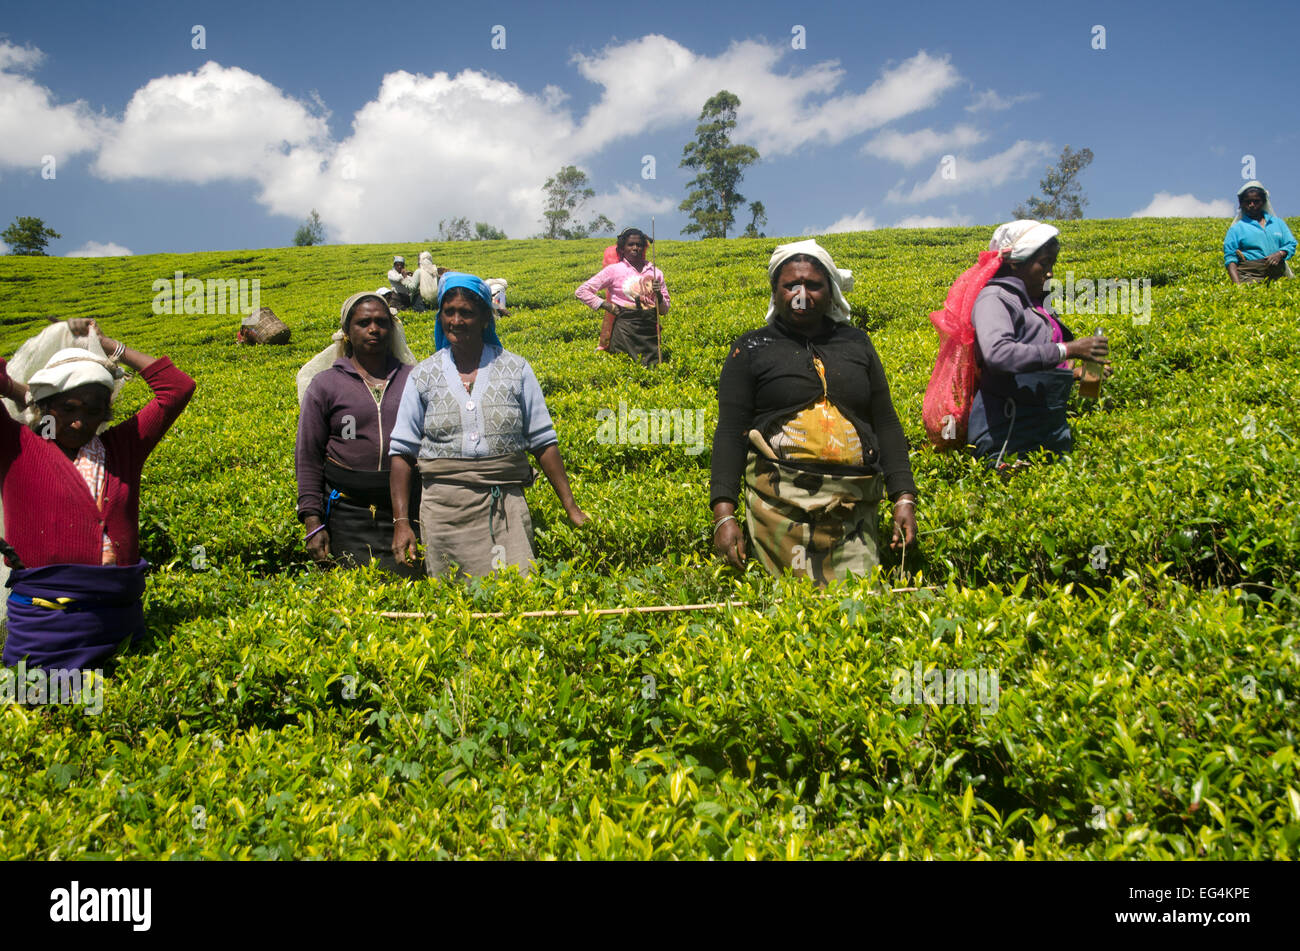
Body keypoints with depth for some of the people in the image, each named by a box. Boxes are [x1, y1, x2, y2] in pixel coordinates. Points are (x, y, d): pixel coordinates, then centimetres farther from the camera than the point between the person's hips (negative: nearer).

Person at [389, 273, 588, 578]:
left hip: (506, 506, 0)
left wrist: (570, 507, 4)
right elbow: (402, 451, 7)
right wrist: (400, 522, 0)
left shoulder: (516, 370, 6)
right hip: (443, 509, 1)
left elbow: (543, 441, 8)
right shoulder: (423, 376, 7)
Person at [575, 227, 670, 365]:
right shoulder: (614, 270, 1)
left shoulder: (655, 272, 11)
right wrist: (605, 305, -6)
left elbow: (664, 310, 15)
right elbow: (581, 292, 1)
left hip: (650, 330, 3)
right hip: (625, 331, -3)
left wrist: (659, 296, -6)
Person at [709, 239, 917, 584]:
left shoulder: (856, 343, 16)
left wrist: (904, 496, 4)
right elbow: (730, 432, 2)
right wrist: (724, 513, -10)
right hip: (780, 503, -2)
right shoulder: (751, 349, 8)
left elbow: (885, 424, 16)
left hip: (853, 507, 3)